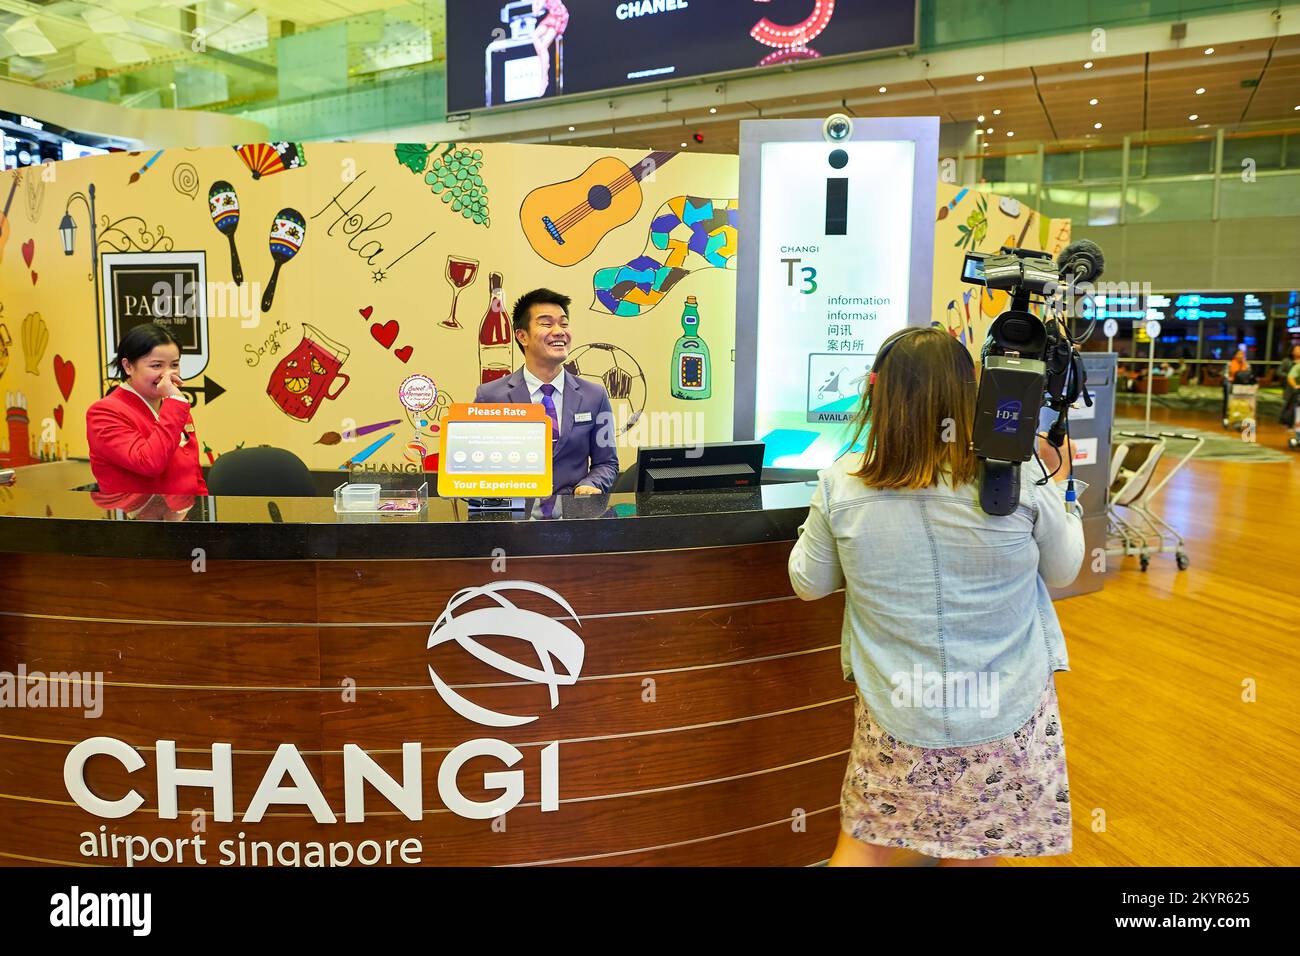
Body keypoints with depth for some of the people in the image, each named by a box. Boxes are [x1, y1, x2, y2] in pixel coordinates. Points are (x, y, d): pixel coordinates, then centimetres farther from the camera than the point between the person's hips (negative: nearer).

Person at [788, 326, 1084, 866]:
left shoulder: (841, 485, -13)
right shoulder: (1020, 476, -14)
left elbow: (808, 585, 3)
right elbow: (1063, 570, 4)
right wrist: (1048, 483, 18)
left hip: (896, 721, 0)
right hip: (1008, 720, 0)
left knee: (864, 843, 20)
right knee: (972, 854, 20)